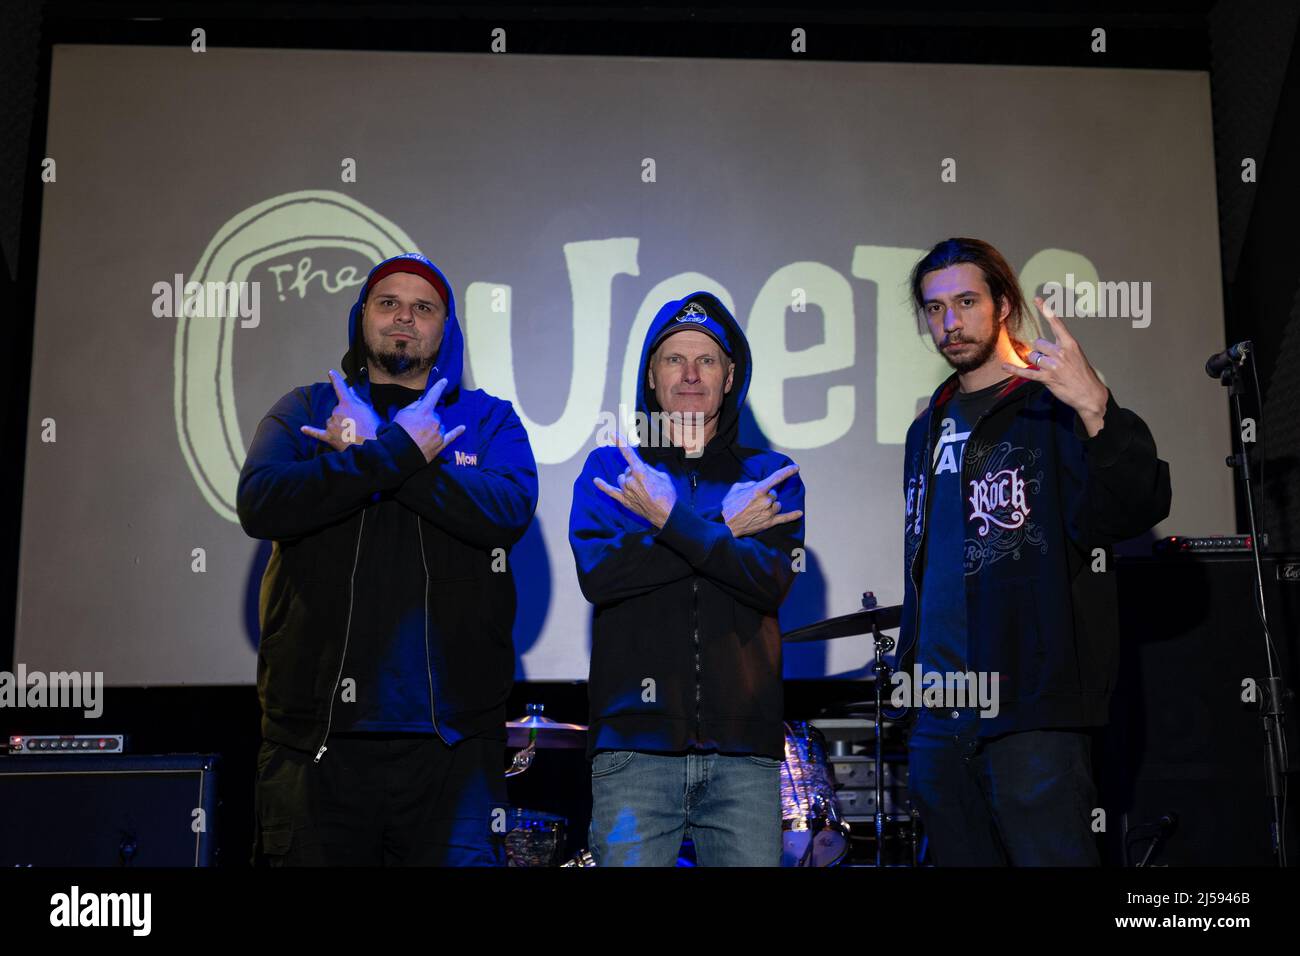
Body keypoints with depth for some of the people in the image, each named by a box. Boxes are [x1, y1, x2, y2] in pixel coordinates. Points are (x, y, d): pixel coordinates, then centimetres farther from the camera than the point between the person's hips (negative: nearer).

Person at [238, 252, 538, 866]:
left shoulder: (487, 419, 12)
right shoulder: (306, 411, 13)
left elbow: (510, 509, -9)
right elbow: (259, 503, -6)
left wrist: (368, 449, -9)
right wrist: (399, 451, -11)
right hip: (318, 731, 1)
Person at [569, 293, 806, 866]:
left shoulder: (770, 476, 11)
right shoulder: (609, 468, 9)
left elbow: (774, 579, -6)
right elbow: (597, 572, -8)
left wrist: (672, 519, -14)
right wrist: (726, 528, -7)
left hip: (743, 743, 1)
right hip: (635, 738, -1)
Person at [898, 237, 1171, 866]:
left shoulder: (1052, 405, -5)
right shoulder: (928, 429, 16)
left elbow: (1141, 510, -21)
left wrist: (1096, 410, -37)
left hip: (1032, 710, -7)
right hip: (938, 711, 7)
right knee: (960, 854, 14)